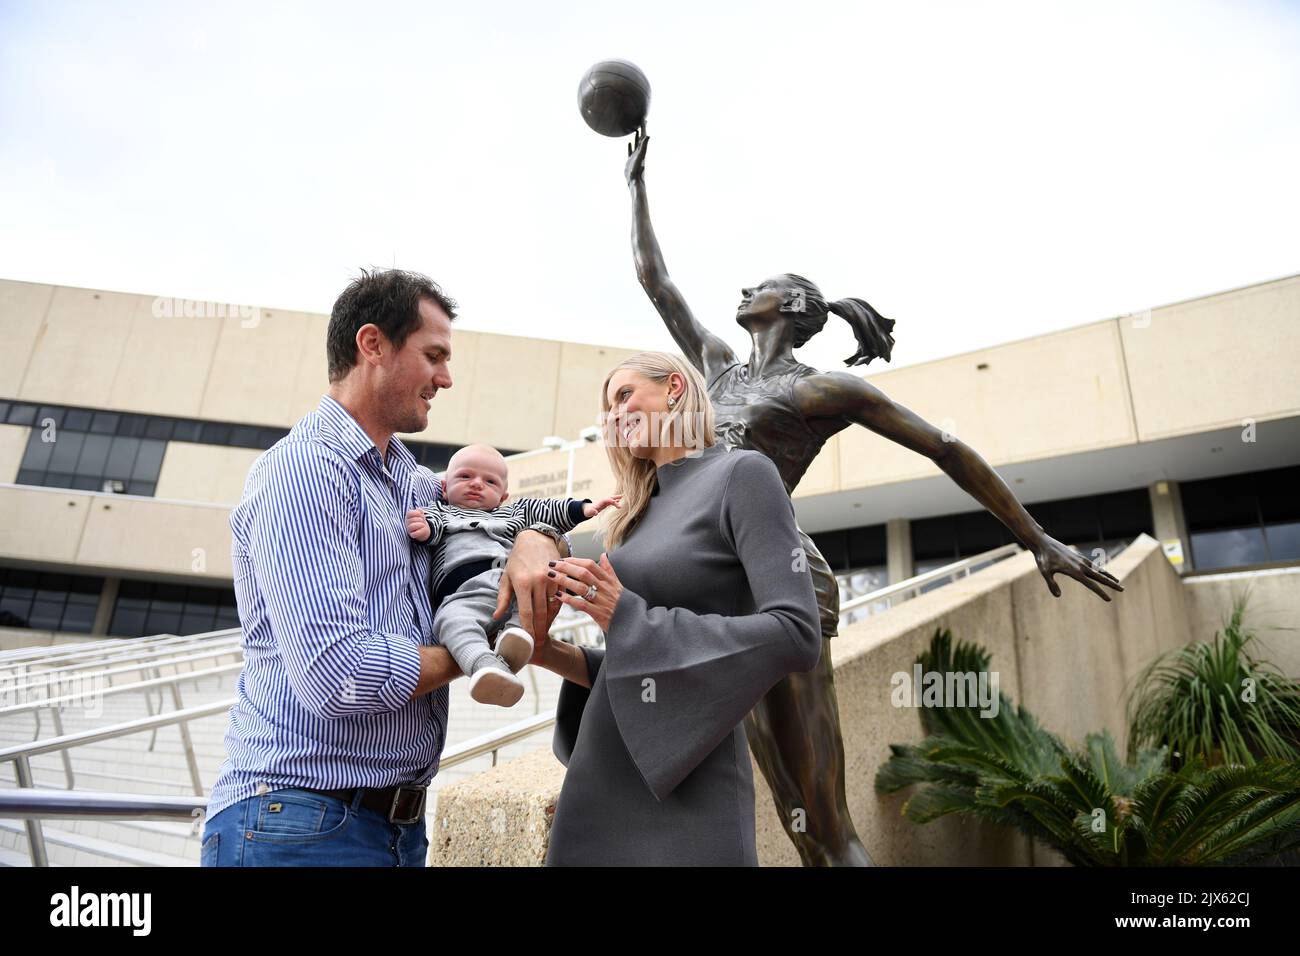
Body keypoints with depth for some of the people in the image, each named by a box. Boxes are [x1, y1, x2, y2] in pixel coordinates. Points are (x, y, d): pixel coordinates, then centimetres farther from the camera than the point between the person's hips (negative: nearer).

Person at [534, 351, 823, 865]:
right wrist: (557, 655, 1)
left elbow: (796, 635, -18)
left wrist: (629, 620, -18)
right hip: (597, 781, 7)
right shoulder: (644, 512, 14)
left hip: (681, 788, -7)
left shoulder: (741, 473, -6)